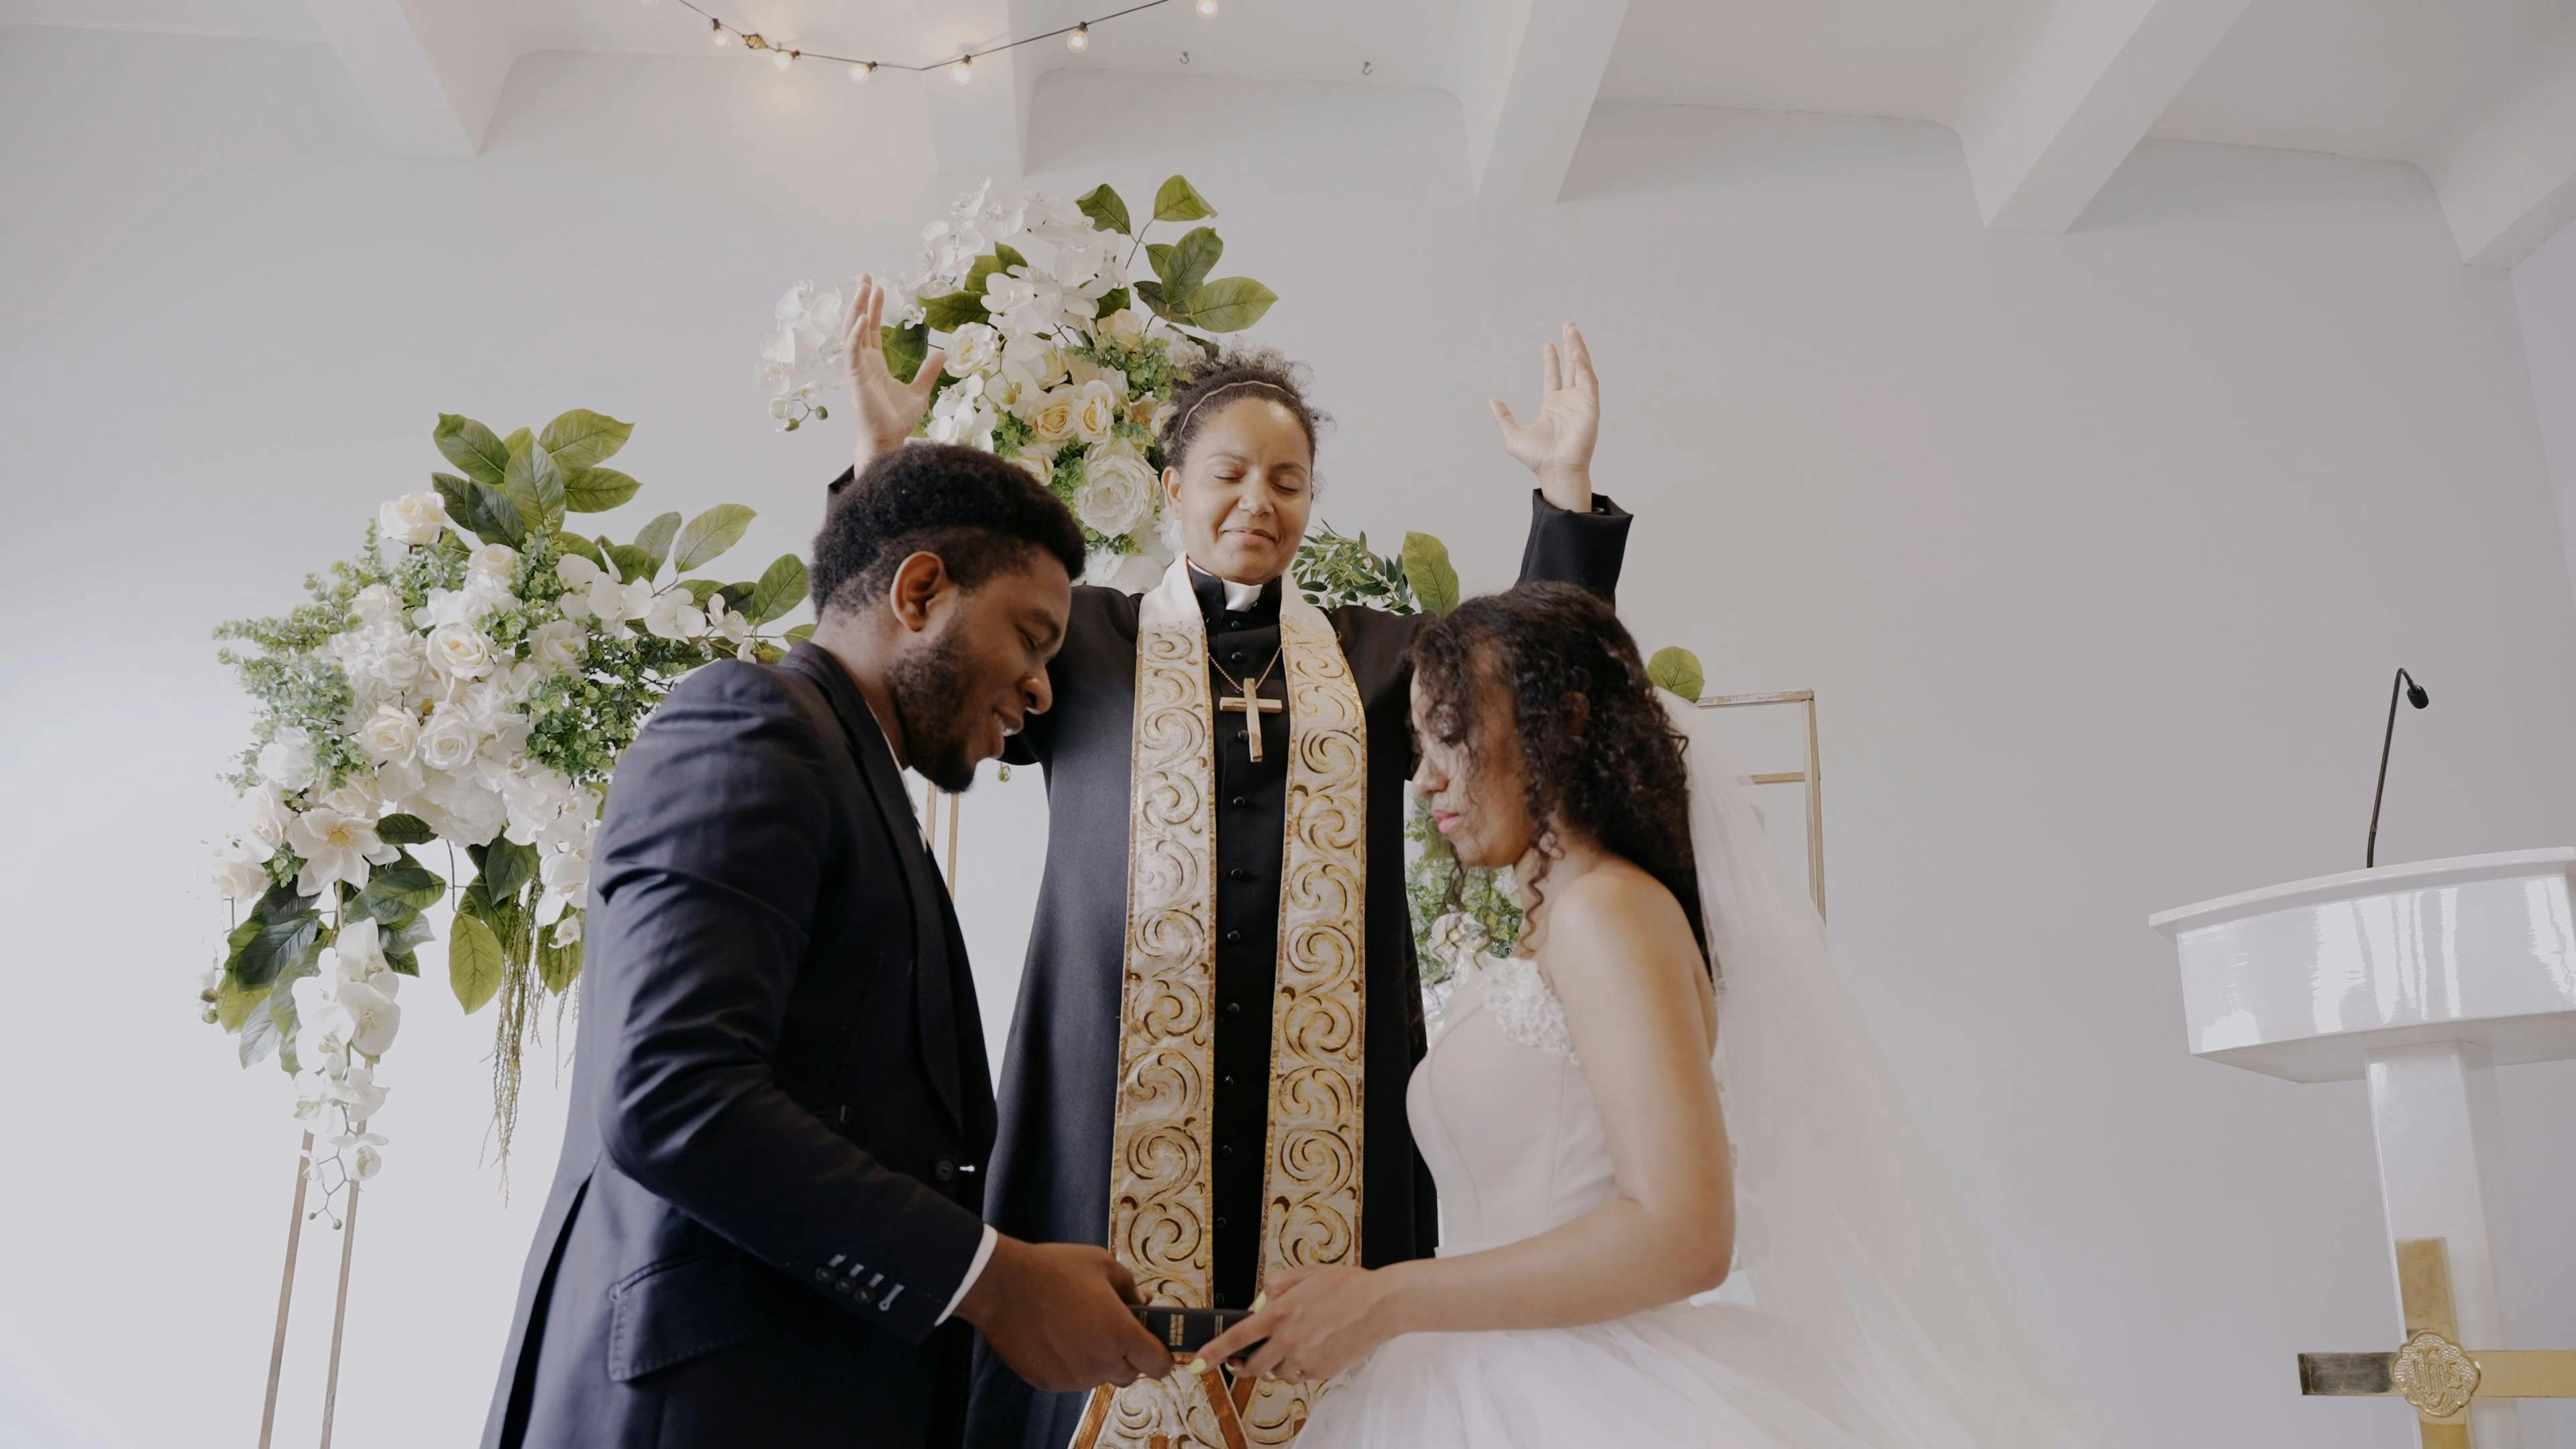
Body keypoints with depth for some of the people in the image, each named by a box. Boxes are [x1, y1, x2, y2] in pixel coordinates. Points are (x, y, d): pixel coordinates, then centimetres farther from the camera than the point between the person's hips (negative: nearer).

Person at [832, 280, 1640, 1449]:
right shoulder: (1084, 641, 12)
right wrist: (882, 460, -5)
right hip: (1120, 1102, -1)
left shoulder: (1376, 654, 17)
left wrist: (1567, 488, -2)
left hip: (1324, 1110, 2)